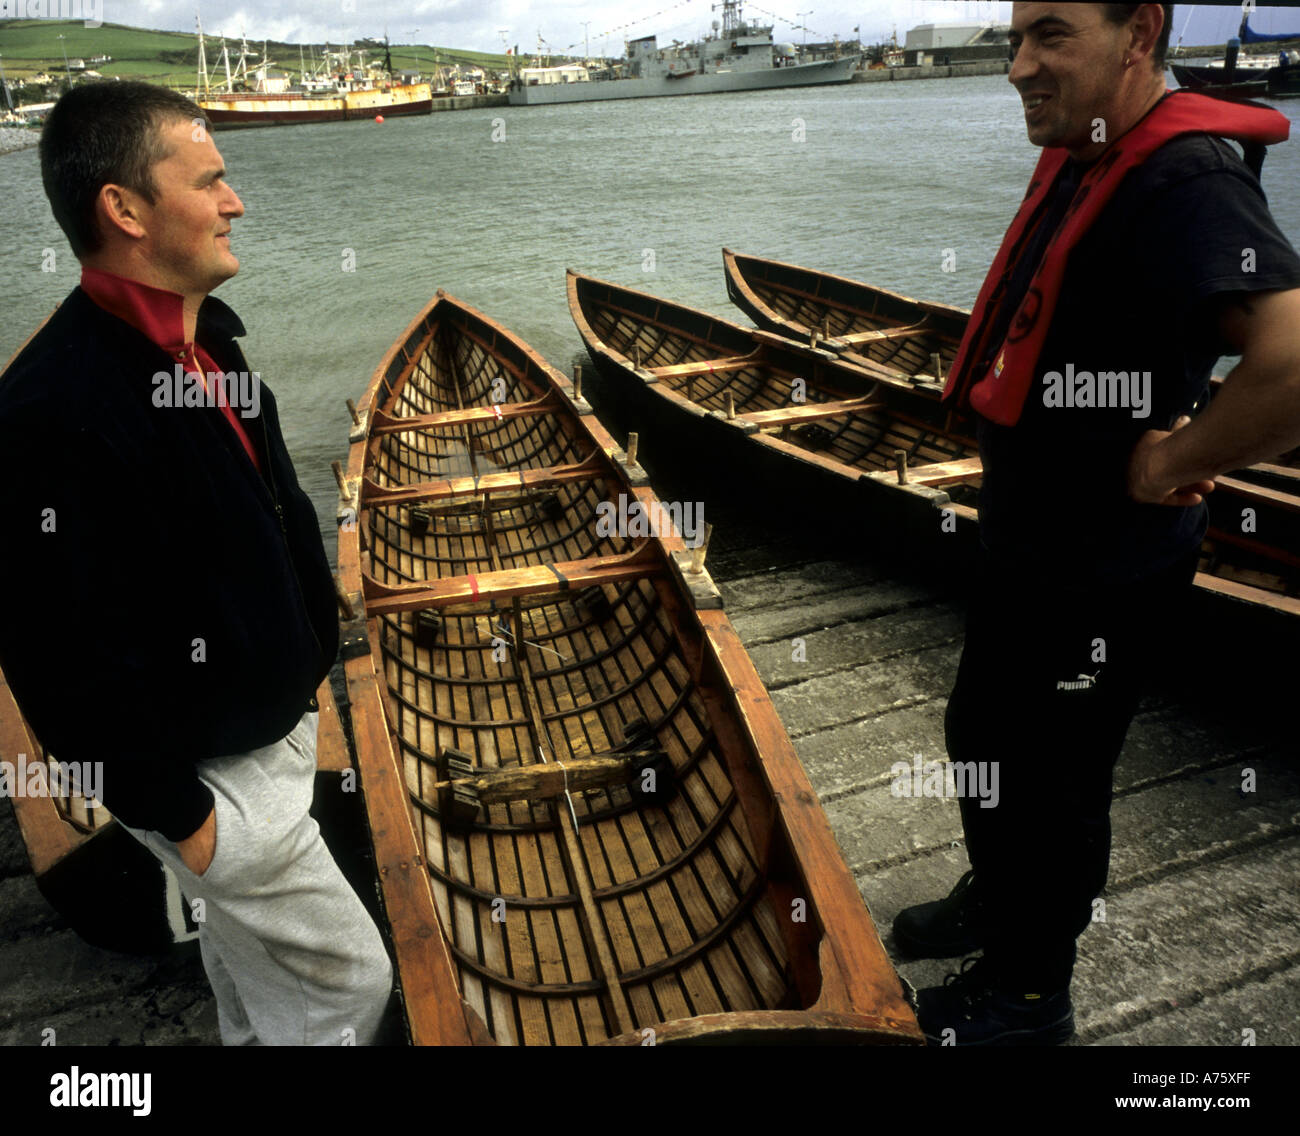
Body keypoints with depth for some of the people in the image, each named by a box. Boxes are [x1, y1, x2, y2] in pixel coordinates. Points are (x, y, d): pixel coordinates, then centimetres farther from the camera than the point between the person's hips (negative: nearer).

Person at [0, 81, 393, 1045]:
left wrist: (311, 661, 15)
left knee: (252, 957, 28)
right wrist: (176, 812, -17)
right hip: (208, 774, -8)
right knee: (347, 979, 6)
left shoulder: (208, 341, 1)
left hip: (277, 723, 8)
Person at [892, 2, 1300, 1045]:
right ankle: (996, 902, 50)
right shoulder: (1077, 163, 6)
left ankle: (1028, 995, 34)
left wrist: (1171, 464, -25)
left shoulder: (1187, 186, -24)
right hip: (1025, 537, 9)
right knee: (980, 734, 24)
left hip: (1100, 571, -9)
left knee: (1054, 776, 9)